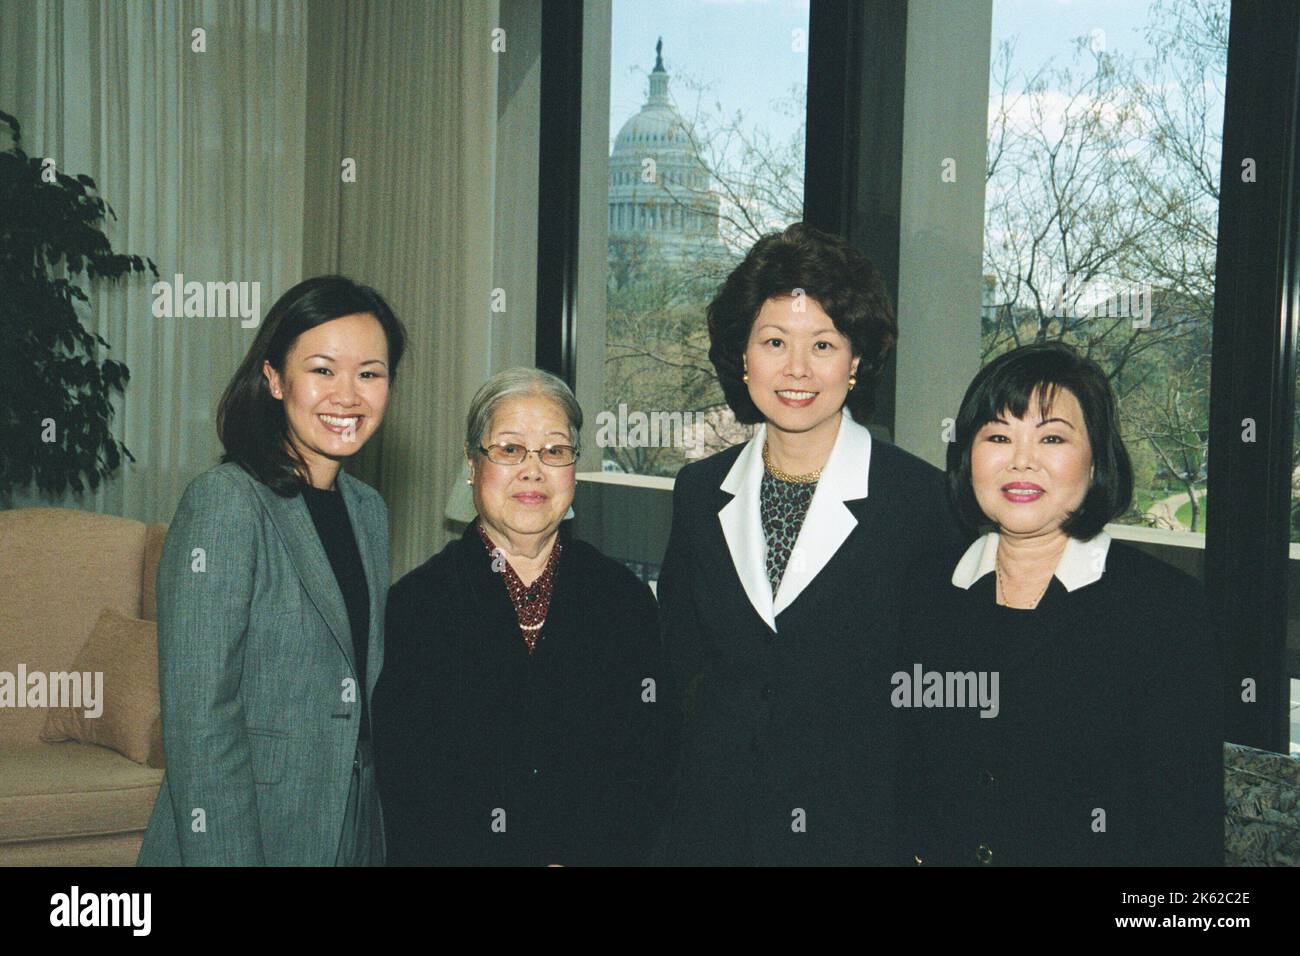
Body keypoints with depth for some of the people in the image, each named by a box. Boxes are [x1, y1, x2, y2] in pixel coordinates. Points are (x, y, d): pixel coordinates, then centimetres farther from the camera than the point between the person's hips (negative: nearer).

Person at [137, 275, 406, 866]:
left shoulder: (368, 511, 8)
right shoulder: (225, 502, -15)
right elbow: (198, 718, -19)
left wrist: (384, 833, 12)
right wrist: (225, 856, -22)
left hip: (355, 833, 7)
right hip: (247, 838, -7)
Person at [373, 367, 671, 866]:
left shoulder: (626, 599, 9)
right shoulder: (413, 602, 4)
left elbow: (646, 767, 6)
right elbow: (403, 783, 0)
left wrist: (594, 855, -10)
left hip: (600, 852, 1)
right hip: (459, 854, -1)